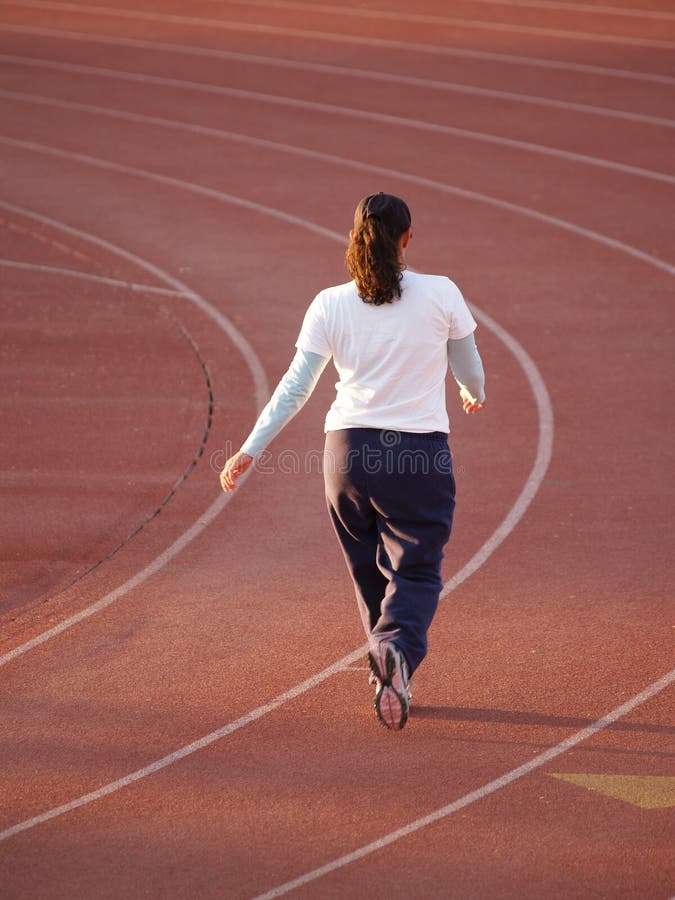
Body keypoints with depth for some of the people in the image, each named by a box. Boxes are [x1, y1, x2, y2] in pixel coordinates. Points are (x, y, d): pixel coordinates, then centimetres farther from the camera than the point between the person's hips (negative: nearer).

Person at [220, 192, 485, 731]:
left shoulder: (330, 305, -1)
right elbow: (470, 372, 10)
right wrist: (474, 396, 34)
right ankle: (398, 649, -24)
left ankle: (388, 667, 21)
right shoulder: (441, 295, -4)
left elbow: (295, 388, -3)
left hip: (347, 452, 2)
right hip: (421, 452, -2)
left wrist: (249, 452, 2)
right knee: (415, 573, 3)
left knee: (369, 570, 19)